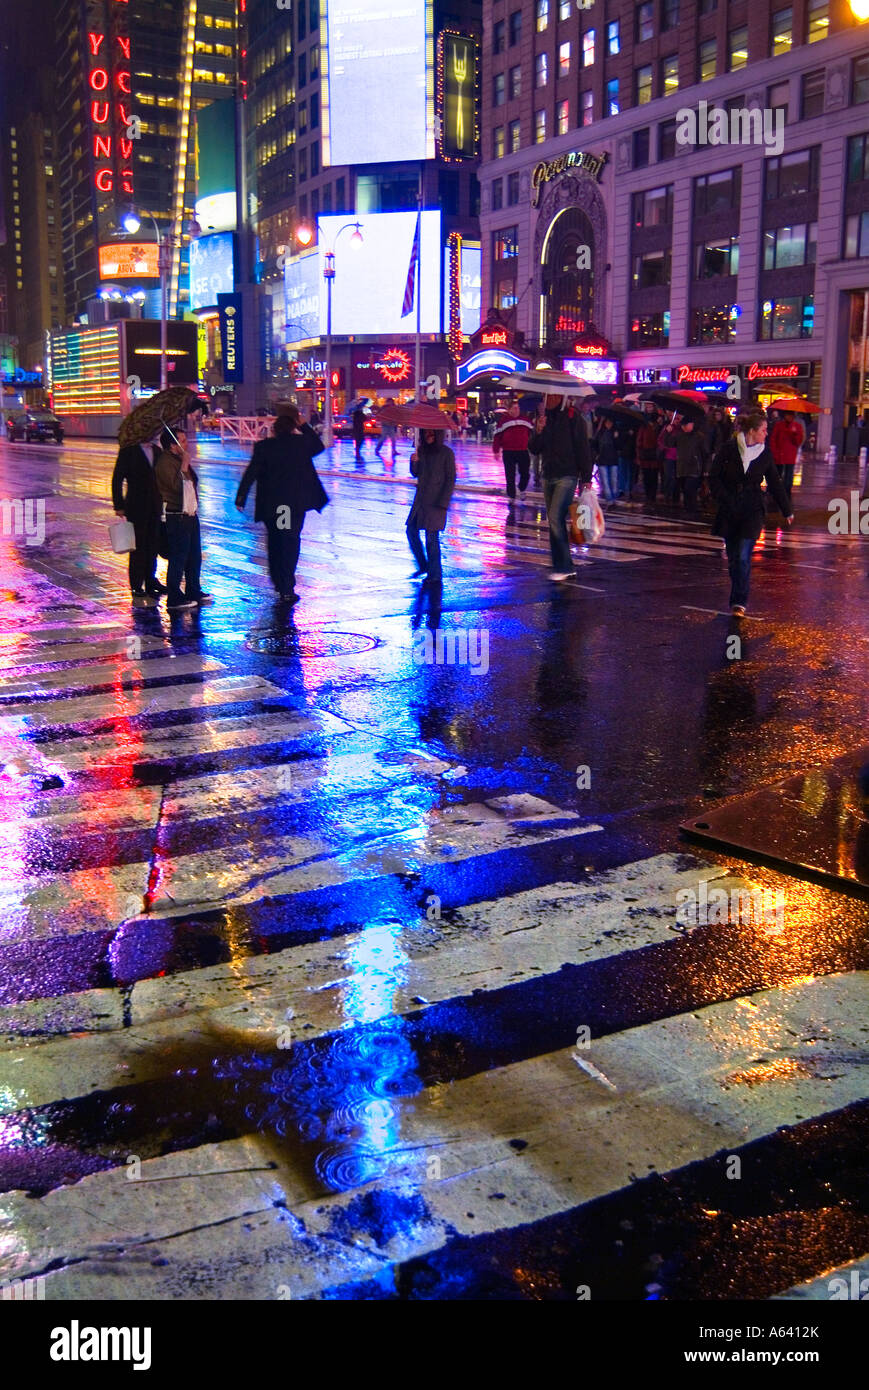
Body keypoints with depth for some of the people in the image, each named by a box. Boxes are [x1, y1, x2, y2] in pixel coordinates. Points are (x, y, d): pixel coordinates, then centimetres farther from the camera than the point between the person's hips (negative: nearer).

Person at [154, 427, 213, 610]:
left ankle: (193, 591, 29)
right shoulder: (165, 463, -14)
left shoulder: (180, 460, 16)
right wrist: (184, 466, -19)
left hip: (190, 515, 10)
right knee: (178, 558, -6)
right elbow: (176, 485, -27)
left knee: (194, 556, 16)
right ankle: (174, 598, 0)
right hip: (176, 517, -10)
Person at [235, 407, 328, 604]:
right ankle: (287, 589, -4)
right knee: (291, 543, 3)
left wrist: (240, 498, 0)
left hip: (270, 504, 1)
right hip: (296, 503, -1)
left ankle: (279, 584, 25)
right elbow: (319, 446, 19)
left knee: (274, 543, 18)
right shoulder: (302, 443, -3)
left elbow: (251, 473, -5)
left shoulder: (263, 447, -3)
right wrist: (304, 426, 19)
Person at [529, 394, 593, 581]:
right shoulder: (543, 417, 12)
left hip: (567, 476, -7)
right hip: (548, 476, 7)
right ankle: (566, 568, 15)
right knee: (555, 522, 8)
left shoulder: (572, 416, -6)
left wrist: (586, 478, -10)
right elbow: (534, 449, 9)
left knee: (556, 518, -17)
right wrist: (539, 431, -10)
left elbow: (583, 448, -7)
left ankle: (563, 567, -14)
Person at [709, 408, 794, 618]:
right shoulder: (729, 449, -4)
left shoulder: (765, 453, 3)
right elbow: (714, 478, 0)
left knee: (743, 557, -12)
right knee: (733, 558, 8)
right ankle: (738, 599, 26)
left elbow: (775, 483, 14)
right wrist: (726, 500, -10)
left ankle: (739, 602, -11)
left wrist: (787, 511, 20)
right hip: (729, 511, 0)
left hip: (753, 510, 0)